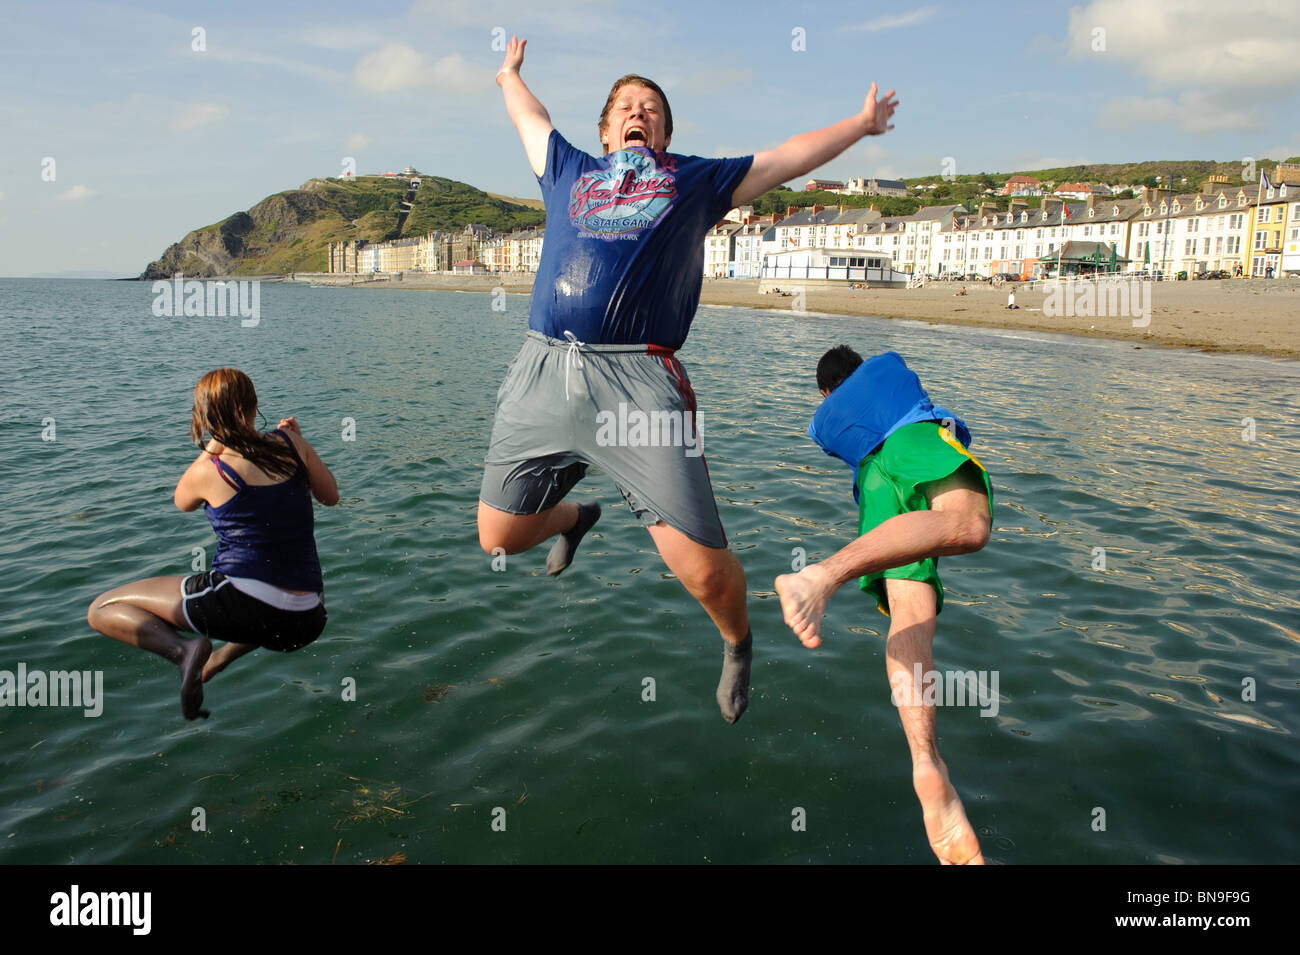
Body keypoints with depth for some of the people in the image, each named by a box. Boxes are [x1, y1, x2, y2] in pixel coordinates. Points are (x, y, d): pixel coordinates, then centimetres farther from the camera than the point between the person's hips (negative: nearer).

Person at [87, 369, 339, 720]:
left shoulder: (208, 470, -5)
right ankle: (221, 658, 24)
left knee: (101, 609, 9)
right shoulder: (290, 443, 2)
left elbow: (182, 502, 18)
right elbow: (330, 496, 16)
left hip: (240, 603, -4)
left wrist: (208, 450, 19)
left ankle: (183, 648, -14)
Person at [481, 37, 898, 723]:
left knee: (702, 570, -10)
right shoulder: (569, 171, 27)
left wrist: (862, 122, 41)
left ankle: (736, 643, 24)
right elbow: (531, 119, 46)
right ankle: (575, 517, 44)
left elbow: (787, 157, 32)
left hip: (638, 380, -3)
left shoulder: (697, 178, 22)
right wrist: (509, 74, 62)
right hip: (542, 369, 4)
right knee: (498, 536, 10)